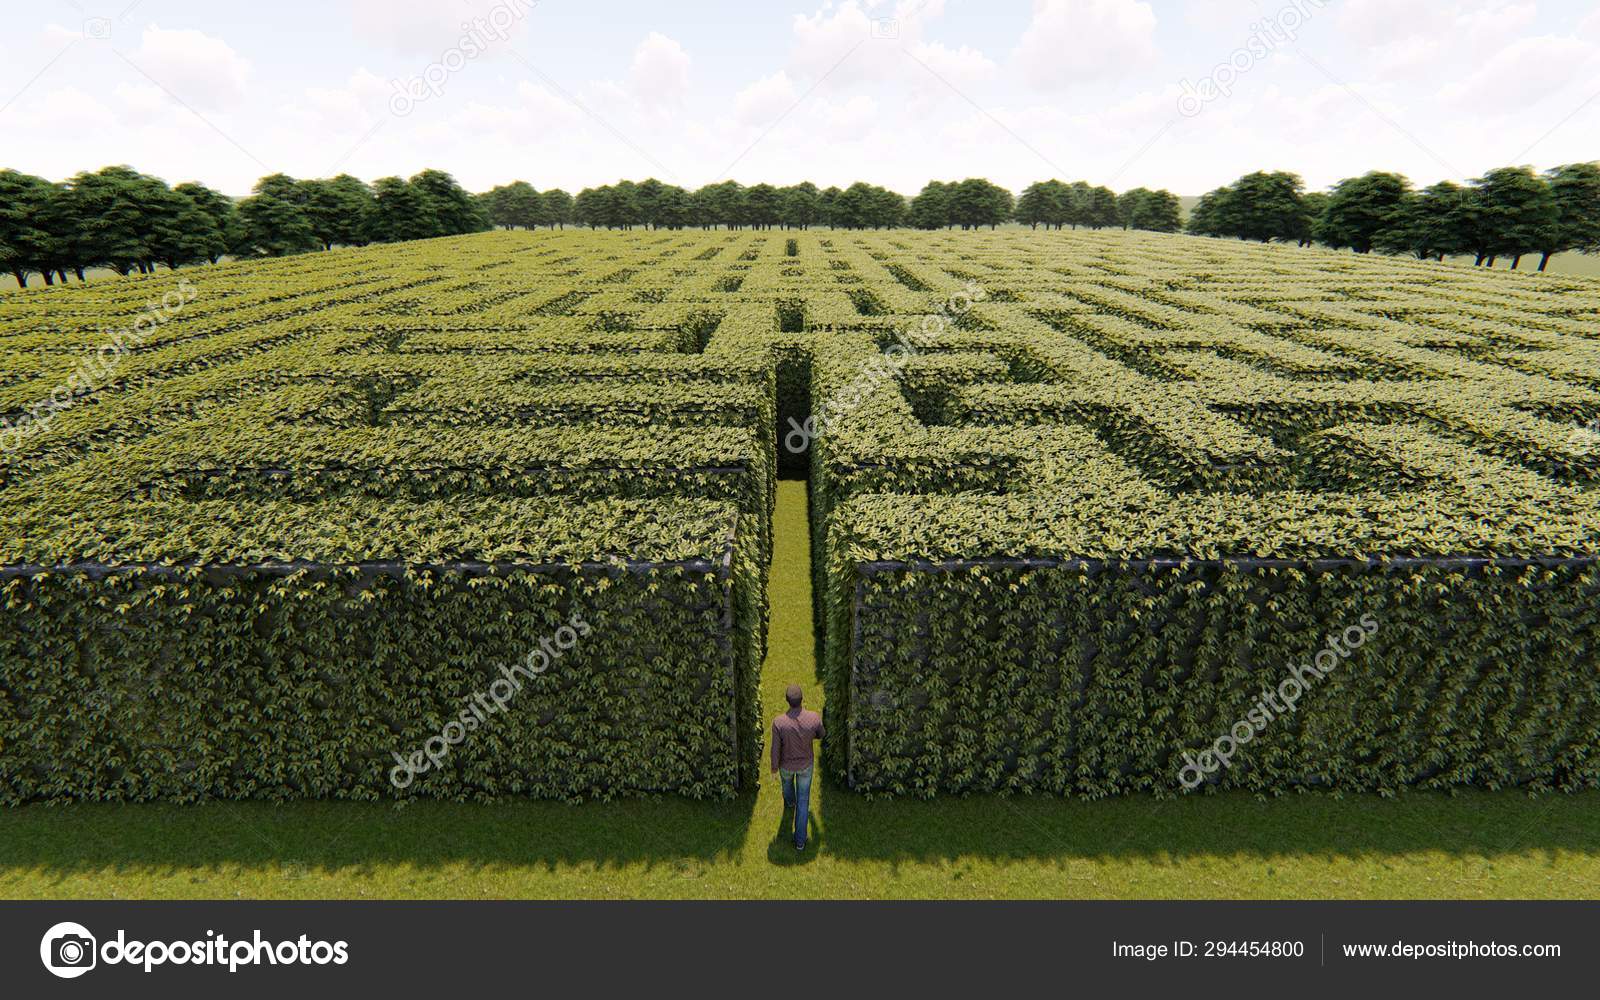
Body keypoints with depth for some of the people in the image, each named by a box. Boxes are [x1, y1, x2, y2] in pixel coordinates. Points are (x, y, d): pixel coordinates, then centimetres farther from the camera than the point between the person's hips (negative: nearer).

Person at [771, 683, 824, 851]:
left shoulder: (778, 722, -39)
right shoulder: (814, 718, -34)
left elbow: (775, 750, -22)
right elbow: (820, 735, -9)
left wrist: (774, 768, -1)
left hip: (787, 763, 0)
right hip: (806, 763, 0)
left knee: (787, 779, 38)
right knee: (803, 800, 24)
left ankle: (790, 801, 71)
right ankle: (800, 840, 35)